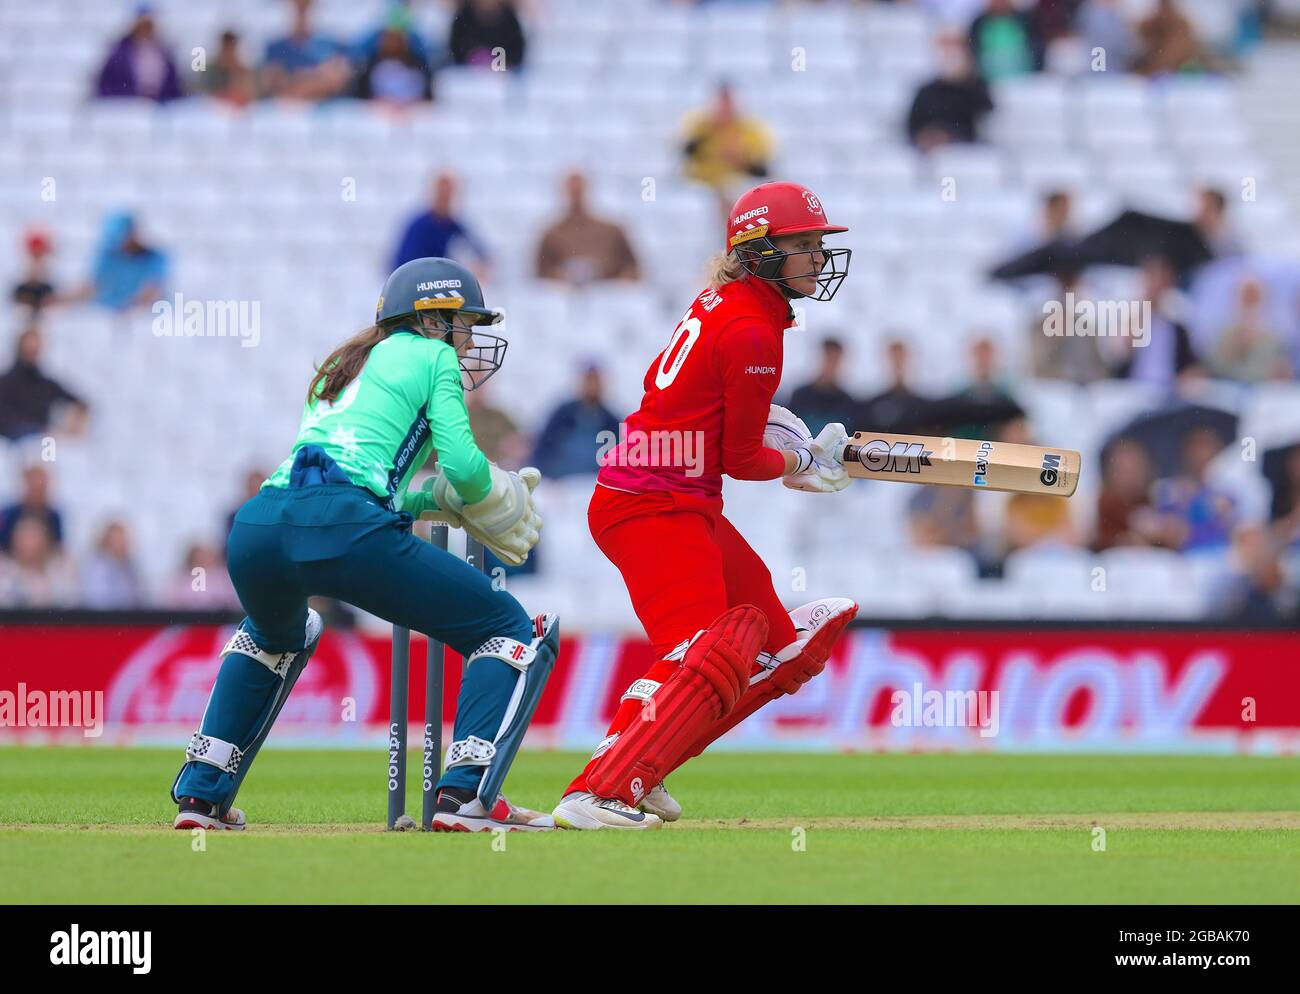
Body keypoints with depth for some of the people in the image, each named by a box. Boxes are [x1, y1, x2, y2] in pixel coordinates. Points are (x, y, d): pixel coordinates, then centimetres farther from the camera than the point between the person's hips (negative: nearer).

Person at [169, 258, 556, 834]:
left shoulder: (340, 366, 35)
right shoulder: (432, 356, 16)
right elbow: (462, 465, 3)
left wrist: (444, 498, 32)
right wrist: (497, 496, 23)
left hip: (254, 528, 7)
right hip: (342, 529, -7)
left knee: (274, 636, 42)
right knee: (514, 633, 7)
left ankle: (202, 792, 29)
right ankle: (468, 793, -11)